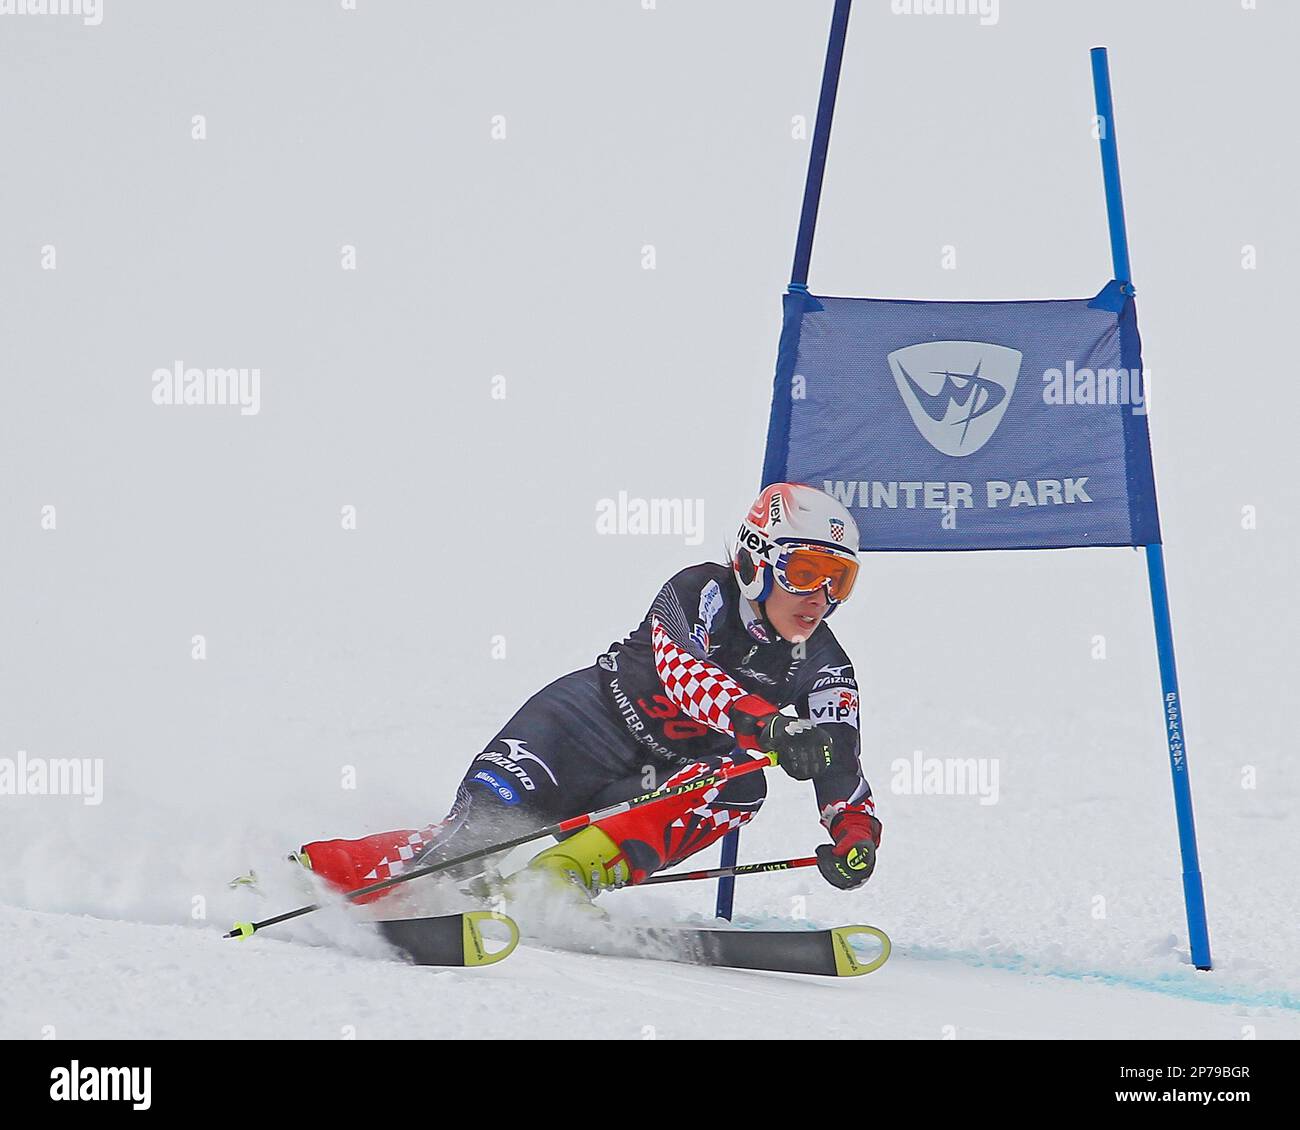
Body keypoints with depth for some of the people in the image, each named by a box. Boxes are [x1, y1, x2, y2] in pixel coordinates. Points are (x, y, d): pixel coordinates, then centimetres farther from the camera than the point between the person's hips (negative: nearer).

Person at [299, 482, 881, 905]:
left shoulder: (824, 670, -3)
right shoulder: (702, 592, -16)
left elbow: (839, 764, -9)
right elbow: (682, 668, -35)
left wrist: (856, 832, -31)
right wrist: (766, 724, -50)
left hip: (660, 780, 4)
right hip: (593, 718, -4)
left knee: (739, 789, -29)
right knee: (478, 833, -23)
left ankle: (558, 878, -33)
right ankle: (305, 871, -9)